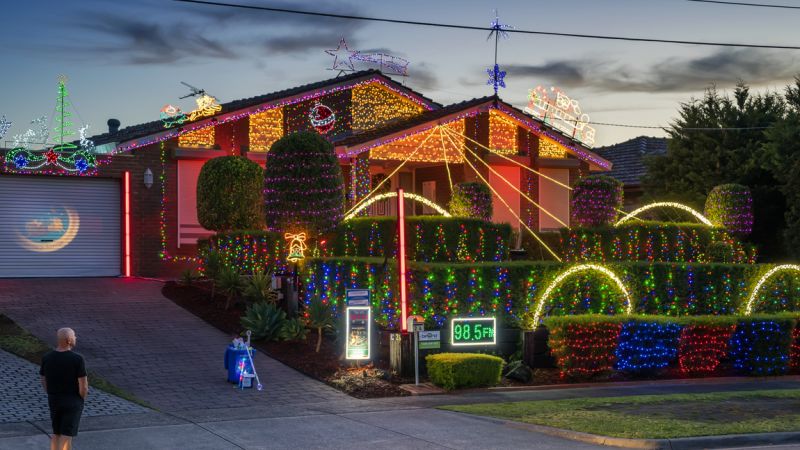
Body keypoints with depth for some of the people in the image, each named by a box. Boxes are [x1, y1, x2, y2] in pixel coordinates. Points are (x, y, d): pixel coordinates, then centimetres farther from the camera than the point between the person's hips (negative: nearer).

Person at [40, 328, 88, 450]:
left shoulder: (47, 357, -5)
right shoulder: (77, 359, -20)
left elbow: (44, 382, 5)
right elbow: (83, 386, -17)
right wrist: (82, 397, 3)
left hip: (53, 401, 5)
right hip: (72, 402, -5)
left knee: (56, 433, 19)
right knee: (66, 436, 0)